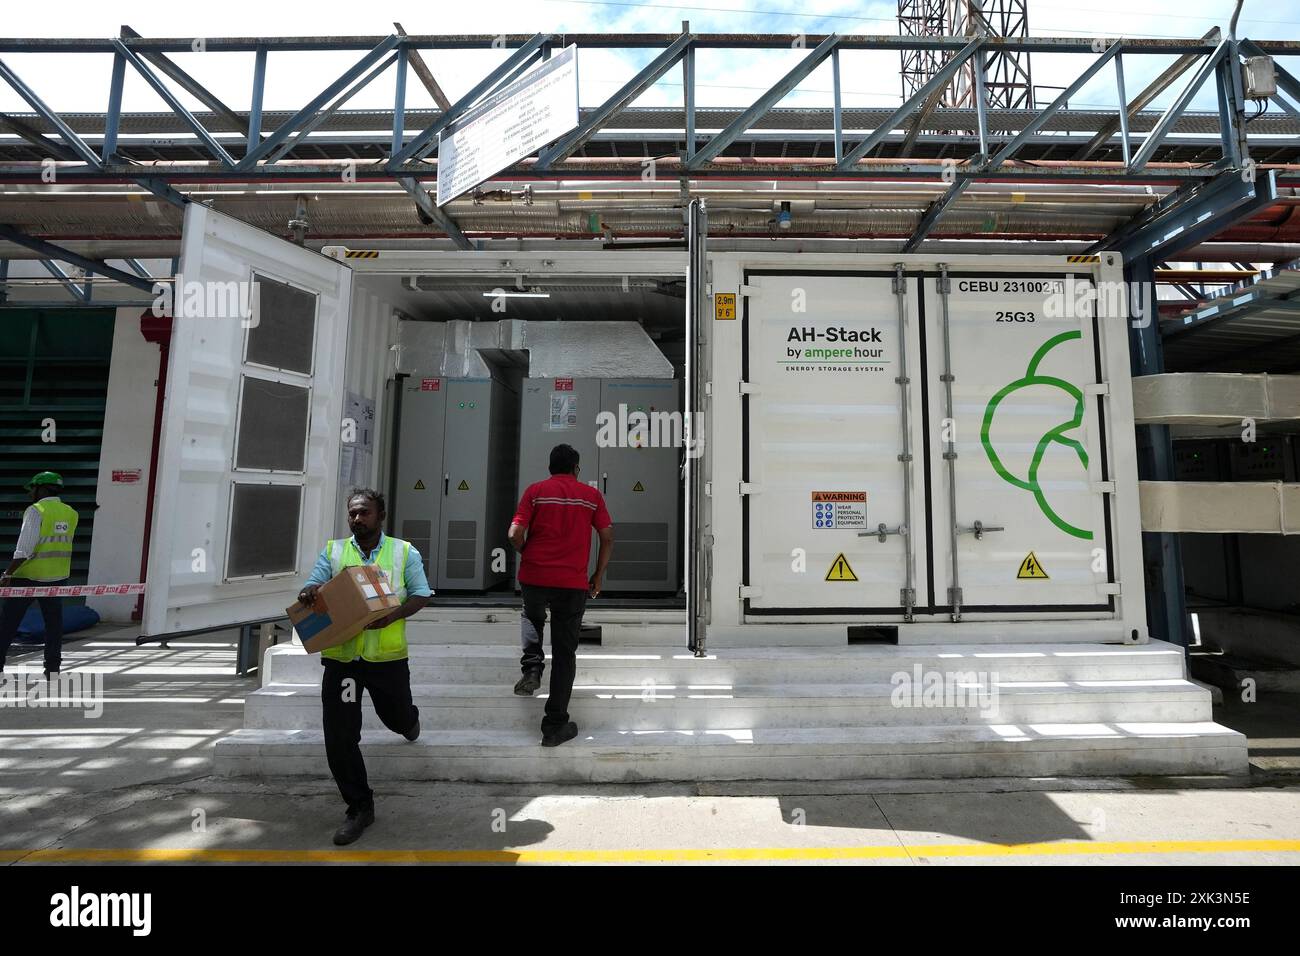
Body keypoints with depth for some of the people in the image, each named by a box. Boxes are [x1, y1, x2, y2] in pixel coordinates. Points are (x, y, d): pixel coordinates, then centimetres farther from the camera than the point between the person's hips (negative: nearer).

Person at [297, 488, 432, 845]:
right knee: (339, 739, 2)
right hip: (340, 657, 2)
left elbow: (421, 595, -2)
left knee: (397, 718, 18)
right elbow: (309, 590, 3)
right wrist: (310, 593, -22)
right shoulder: (333, 551, 5)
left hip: (387, 656, -1)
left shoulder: (404, 552, -1)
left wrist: (393, 614, -21)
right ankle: (360, 807, 21)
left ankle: (408, 719, 57)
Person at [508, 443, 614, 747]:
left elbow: (515, 534, -5)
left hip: (534, 577, 0)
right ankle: (556, 726, 14)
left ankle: (532, 668, 15)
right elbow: (608, 538, 1)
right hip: (573, 583, 0)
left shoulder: (536, 490, 1)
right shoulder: (591, 495, 5)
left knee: (531, 615, 34)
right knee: (565, 653, 9)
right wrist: (598, 577, 10)